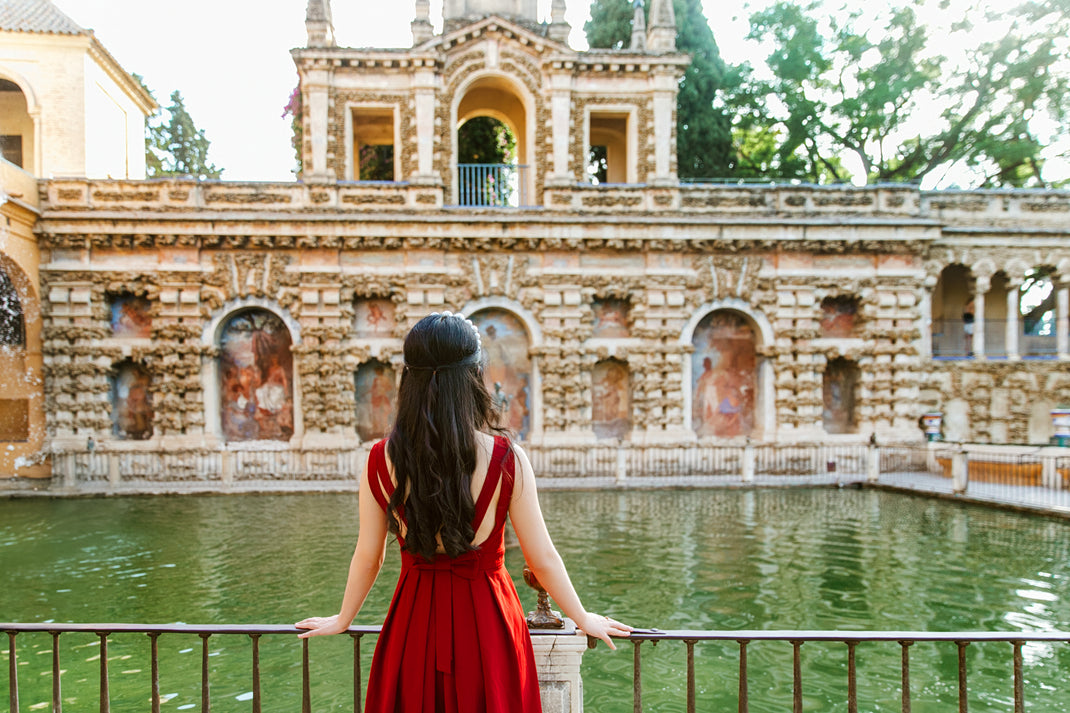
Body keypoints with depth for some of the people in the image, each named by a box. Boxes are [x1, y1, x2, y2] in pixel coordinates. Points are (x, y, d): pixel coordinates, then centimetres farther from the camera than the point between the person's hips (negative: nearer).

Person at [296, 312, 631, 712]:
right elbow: (542, 558, -10)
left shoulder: (380, 461, -12)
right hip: (488, 621, -1)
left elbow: (367, 557, -1)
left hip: (415, 624, 2)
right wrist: (583, 619, 7)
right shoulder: (506, 459, -19)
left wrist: (343, 620, 18)